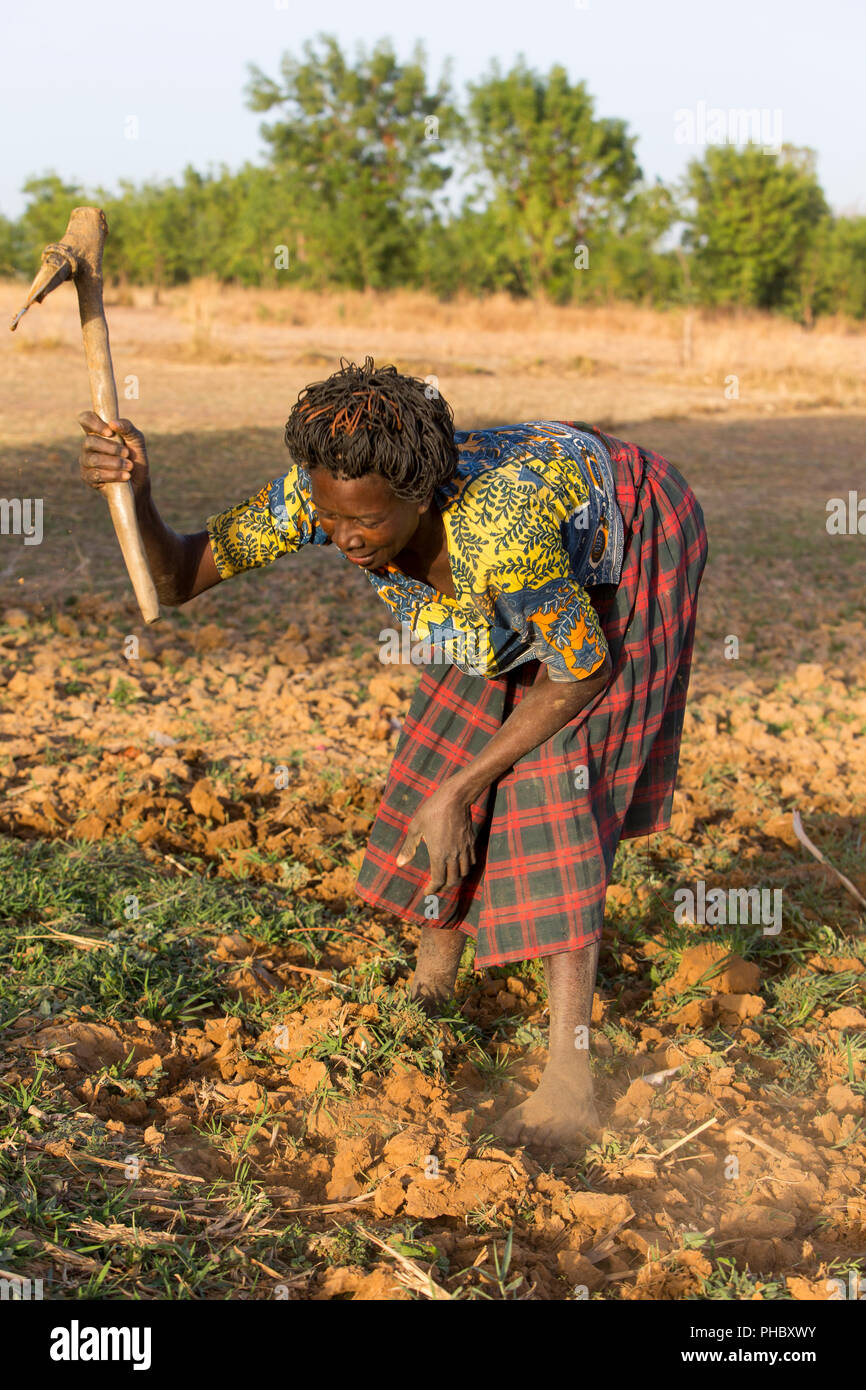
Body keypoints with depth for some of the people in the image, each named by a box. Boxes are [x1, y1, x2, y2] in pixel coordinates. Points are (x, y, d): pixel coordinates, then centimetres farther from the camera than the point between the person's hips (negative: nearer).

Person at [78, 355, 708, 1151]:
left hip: (632, 540, -6)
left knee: (553, 772, -17)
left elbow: (584, 669, -30)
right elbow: (176, 579, -24)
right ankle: (433, 978, 32)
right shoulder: (329, 489, -29)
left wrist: (456, 794, -27)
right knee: (453, 743, 8)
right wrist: (134, 496, -46)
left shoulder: (499, 532, -45)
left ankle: (569, 1084, -14)